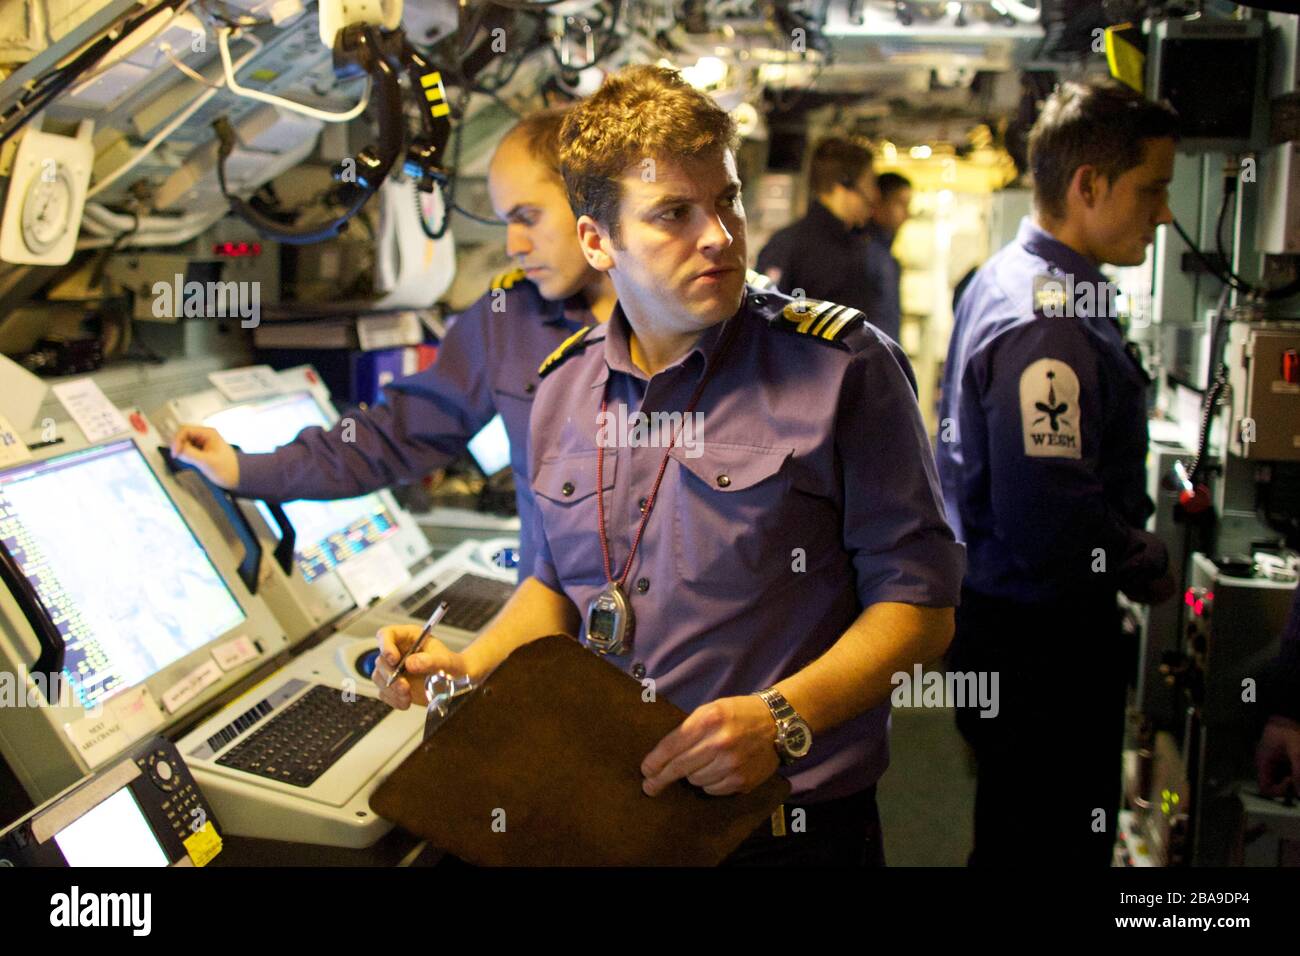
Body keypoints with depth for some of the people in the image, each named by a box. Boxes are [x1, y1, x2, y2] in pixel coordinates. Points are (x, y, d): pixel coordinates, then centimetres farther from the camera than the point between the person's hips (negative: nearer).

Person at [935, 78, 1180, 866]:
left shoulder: (1007, 278, 10)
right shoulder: (1045, 322, -24)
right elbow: (1054, 524, -31)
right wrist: (1151, 567, -12)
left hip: (1003, 617, 10)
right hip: (1045, 643, -10)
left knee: (1012, 832, 23)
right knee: (1063, 843, 4)